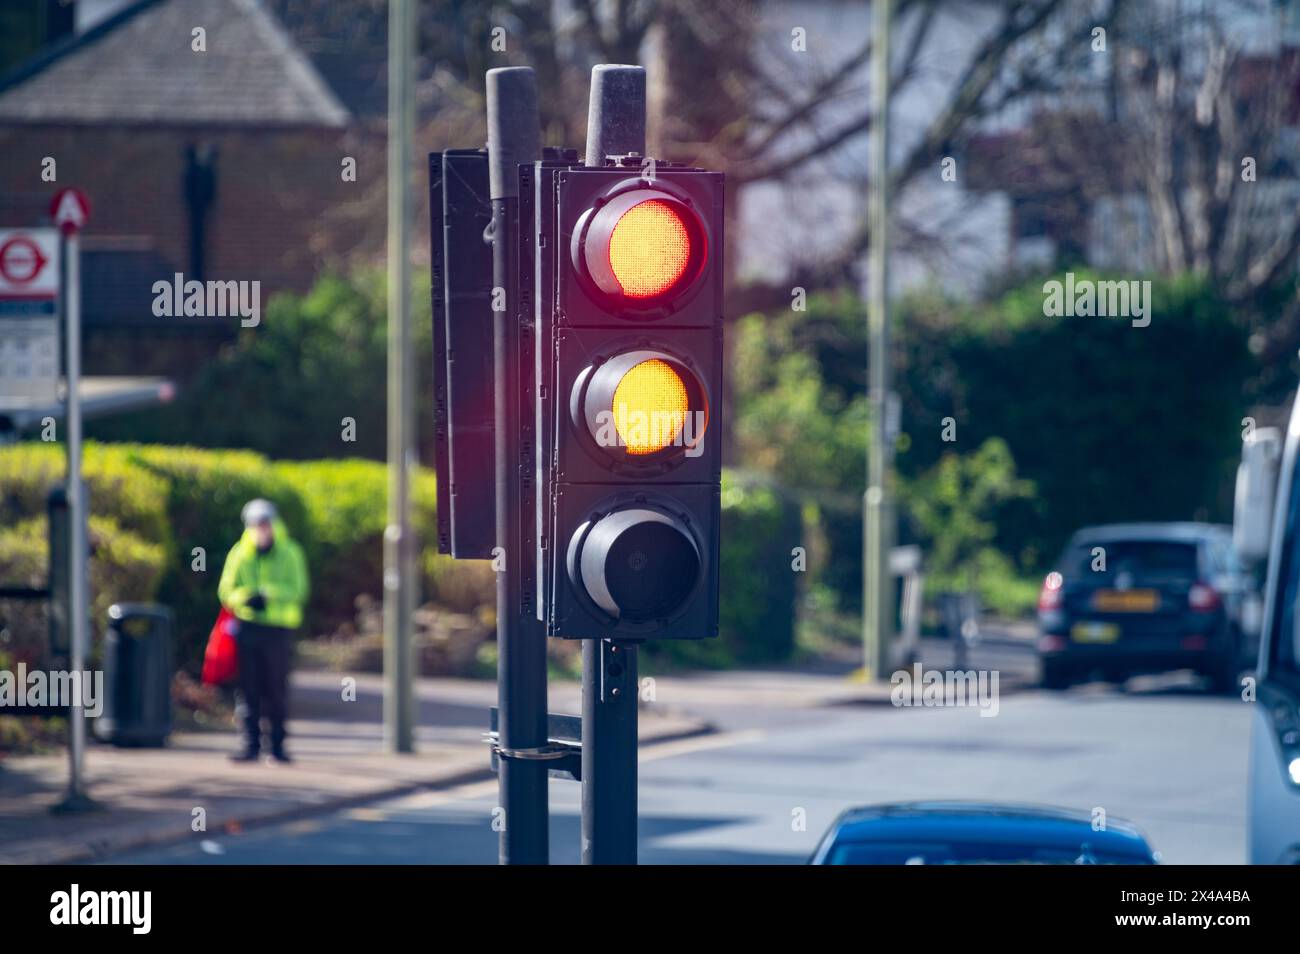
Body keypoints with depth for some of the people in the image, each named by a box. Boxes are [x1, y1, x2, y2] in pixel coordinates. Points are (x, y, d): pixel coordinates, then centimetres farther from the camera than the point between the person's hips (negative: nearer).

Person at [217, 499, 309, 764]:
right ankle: (251, 744, 2)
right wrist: (245, 598, -16)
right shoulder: (240, 554, 8)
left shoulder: (289, 553, 3)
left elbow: (297, 589, -5)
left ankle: (277, 744, 9)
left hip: (279, 629, -1)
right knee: (249, 689, 0)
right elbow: (227, 589, 5)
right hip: (248, 627, 1)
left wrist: (268, 595, -20)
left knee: (276, 689, 1)